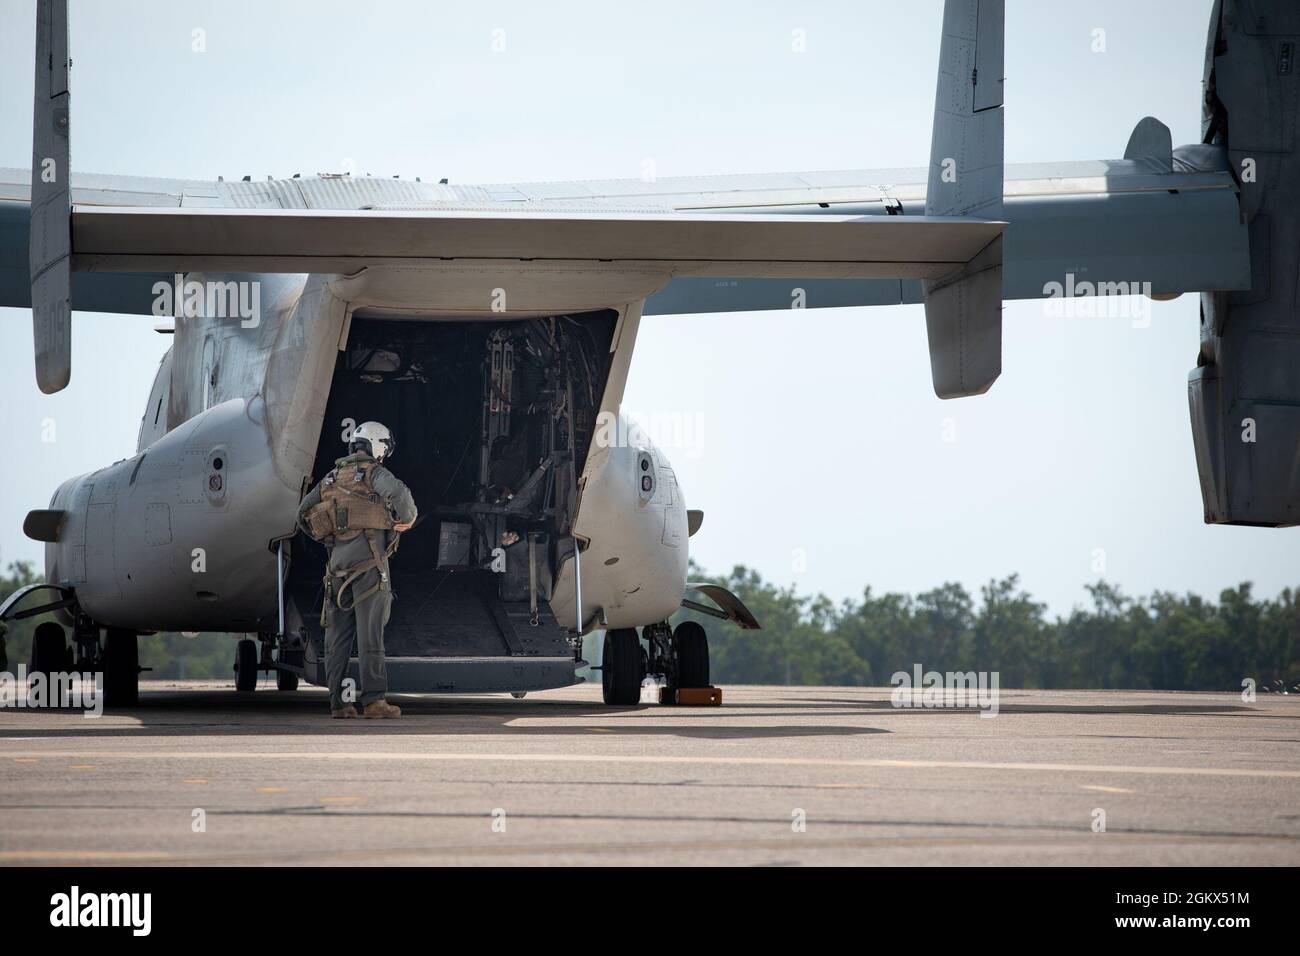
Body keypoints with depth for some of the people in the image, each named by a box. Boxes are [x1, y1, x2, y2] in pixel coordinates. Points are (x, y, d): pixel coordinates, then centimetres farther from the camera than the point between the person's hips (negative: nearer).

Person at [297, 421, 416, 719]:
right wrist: (406, 518, -3)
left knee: (337, 635, 7)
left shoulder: (332, 478, 18)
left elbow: (304, 513, 21)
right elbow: (399, 493, -22)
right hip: (368, 559, -6)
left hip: (338, 560, 6)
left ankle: (338, 702, 4)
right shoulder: (374, 473, -2)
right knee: (370, 633, -7)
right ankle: (373, 700, -10)